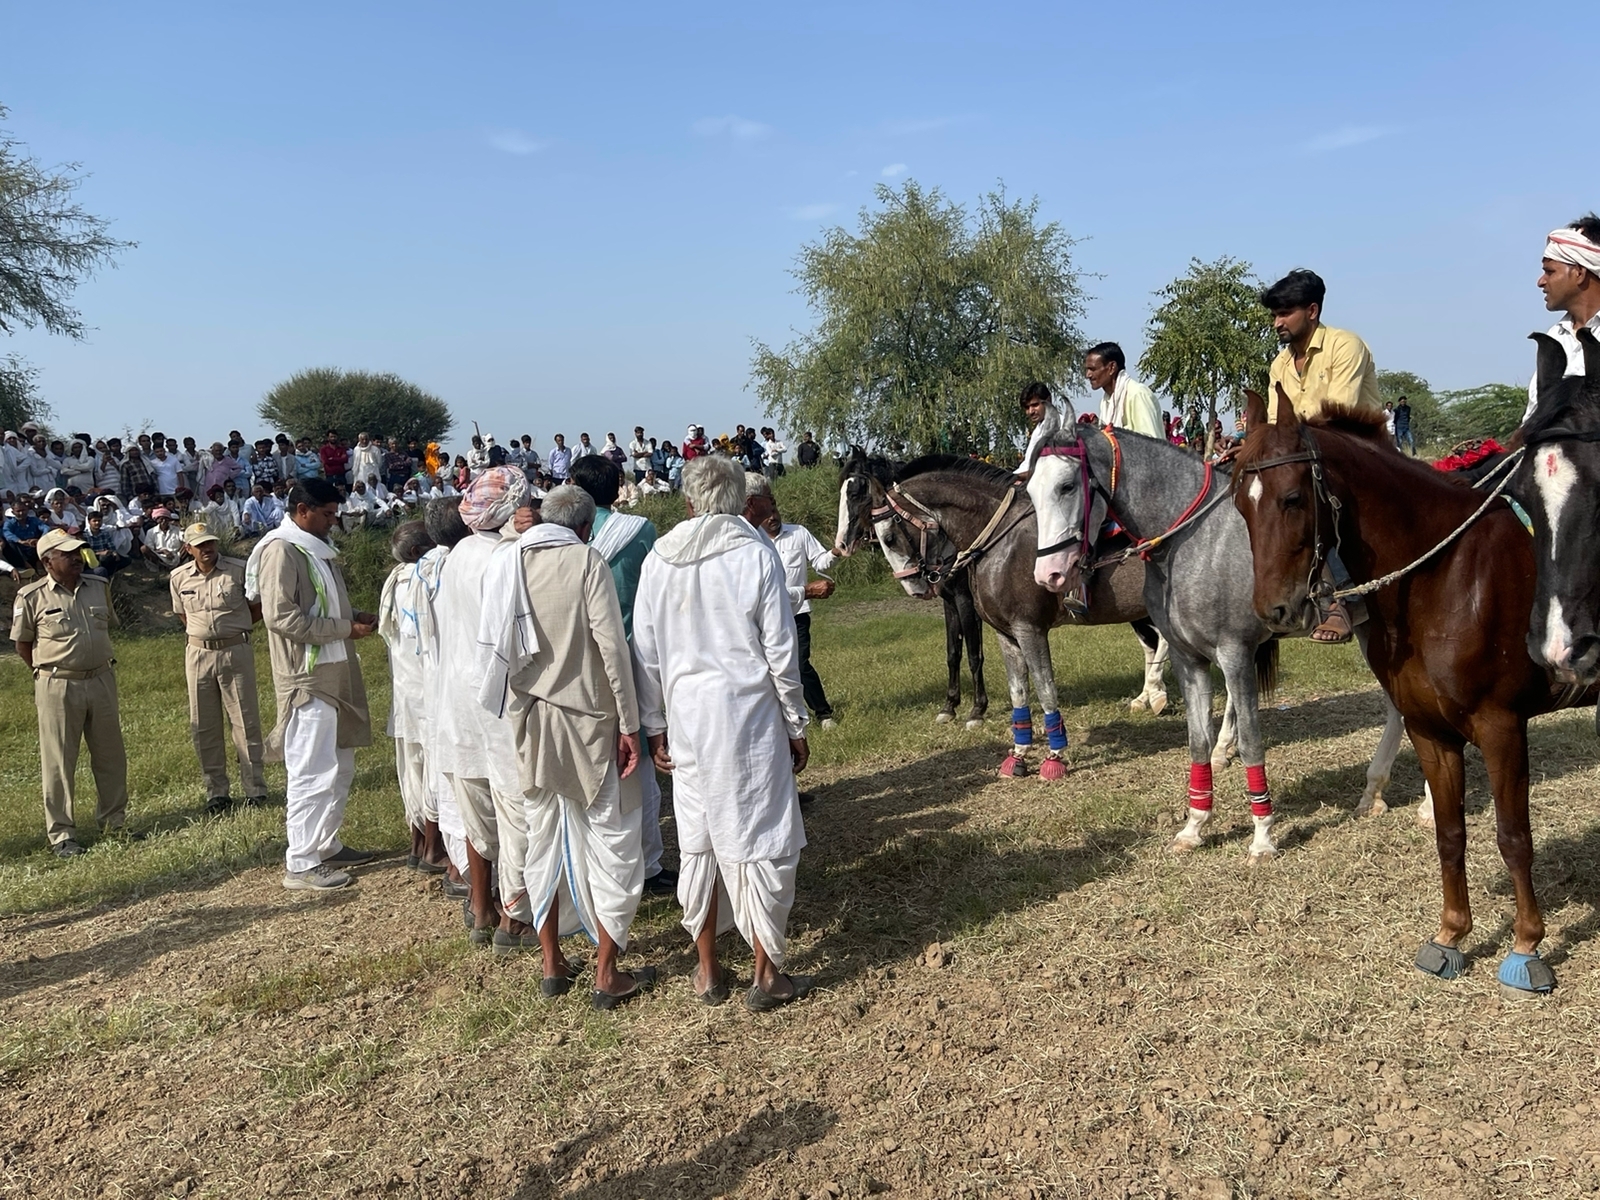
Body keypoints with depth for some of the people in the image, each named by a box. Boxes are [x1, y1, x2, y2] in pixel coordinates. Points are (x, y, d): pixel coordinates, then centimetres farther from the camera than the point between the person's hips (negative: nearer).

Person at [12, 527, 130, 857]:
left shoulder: (99, 586, 4)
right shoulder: (32, 597, -8)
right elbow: (23, 644, 3)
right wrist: (50, 672, 5)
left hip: (102, 681, 4)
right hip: (57, 687, -4)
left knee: (110, 755, 13)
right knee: (58, 763, 3)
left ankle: (115, 820, 28)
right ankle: (61, 834, 12)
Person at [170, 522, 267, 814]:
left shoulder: (239, 570, -6)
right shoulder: (179, 578, 4)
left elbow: (258, 607, 4)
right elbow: (181, 614, 18)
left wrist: (234, 626, 0)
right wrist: (202, 631, 7)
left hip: (236, 650, -3)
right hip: (198, 653, 3)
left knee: (246, 721, 1)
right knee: (203, 725, 6)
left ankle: (255, 789, 8)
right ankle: (216, 792, 16)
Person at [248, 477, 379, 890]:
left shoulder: (318, 550, 16)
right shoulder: (280, 550, -13)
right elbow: (281, 617, -21)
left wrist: (356, 616, 6)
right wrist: (346, 628, -18)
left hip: (335, 672, 10)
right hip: (307, 678, -10)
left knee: (340, 766, 17)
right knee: (314, 772, -5)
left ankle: (327, 845, 29)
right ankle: (301, 864, 3)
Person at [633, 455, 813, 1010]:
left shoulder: (660, 559, 1)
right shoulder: (756, 553, -8)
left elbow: (645, 652, 4)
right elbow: (781, 651, -7)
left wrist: (654, 725, 13)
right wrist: (797, 725, 2)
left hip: (687, 718, 3)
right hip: (749, 715, -3)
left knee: (696, 841, 14)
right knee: (758, 840, 6)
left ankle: (707, 970, 25)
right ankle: (767, 974, 14)